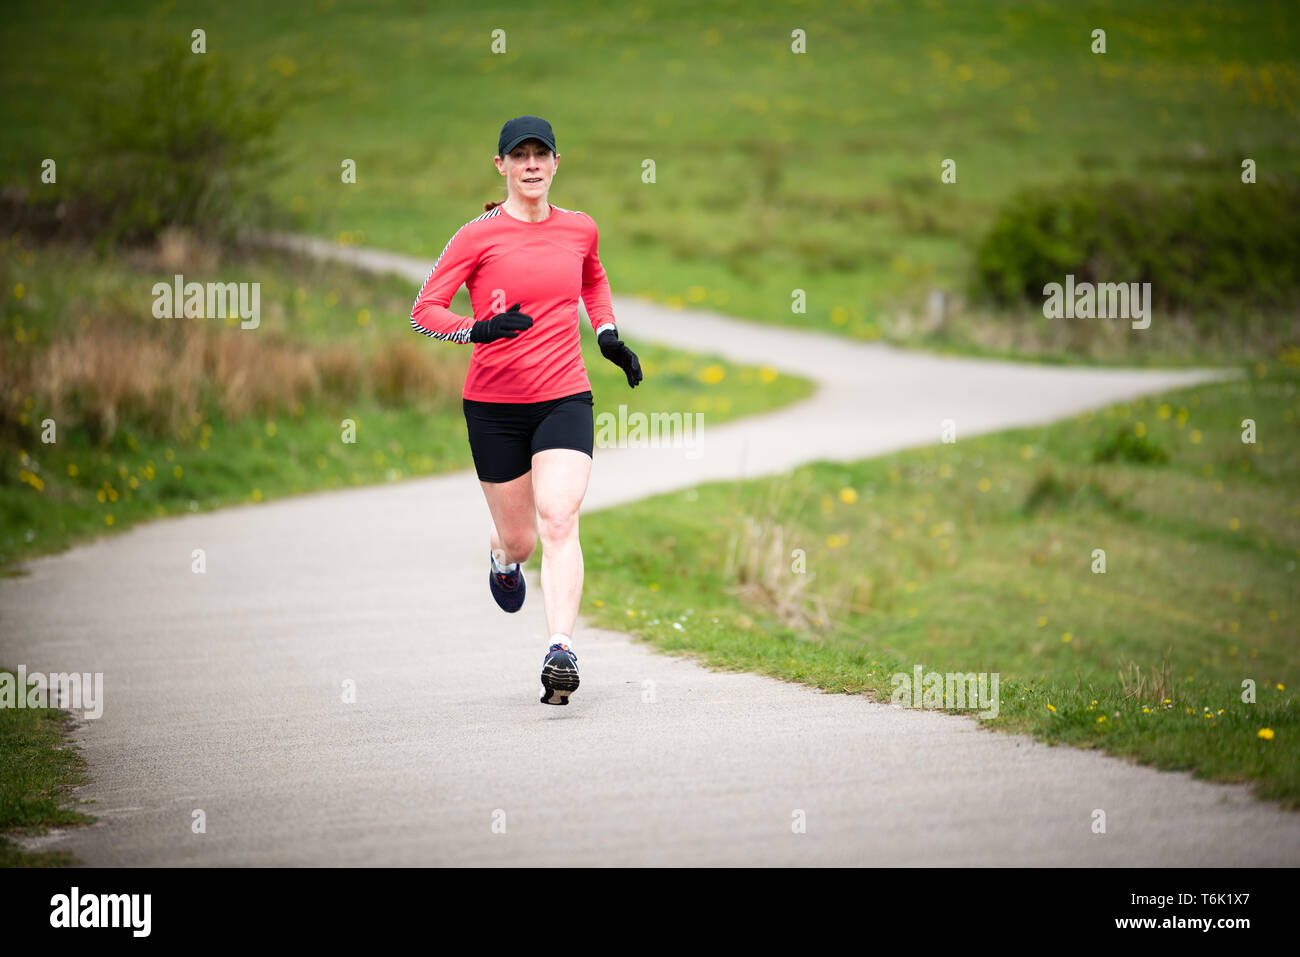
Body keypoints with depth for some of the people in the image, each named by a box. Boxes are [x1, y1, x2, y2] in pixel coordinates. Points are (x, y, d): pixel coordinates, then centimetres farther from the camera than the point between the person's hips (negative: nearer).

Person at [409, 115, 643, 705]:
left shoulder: (580, 229, 7)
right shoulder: (478, 236, -5)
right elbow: (423, 312, -8)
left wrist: (608, 335, 15)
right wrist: (479, 329, -25)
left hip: (565, 399, 1)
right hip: (494, 404, -1)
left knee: (559, 523, -18)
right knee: (520, 539, 9)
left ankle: (561, 651, -24)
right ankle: (502, 556, 47)